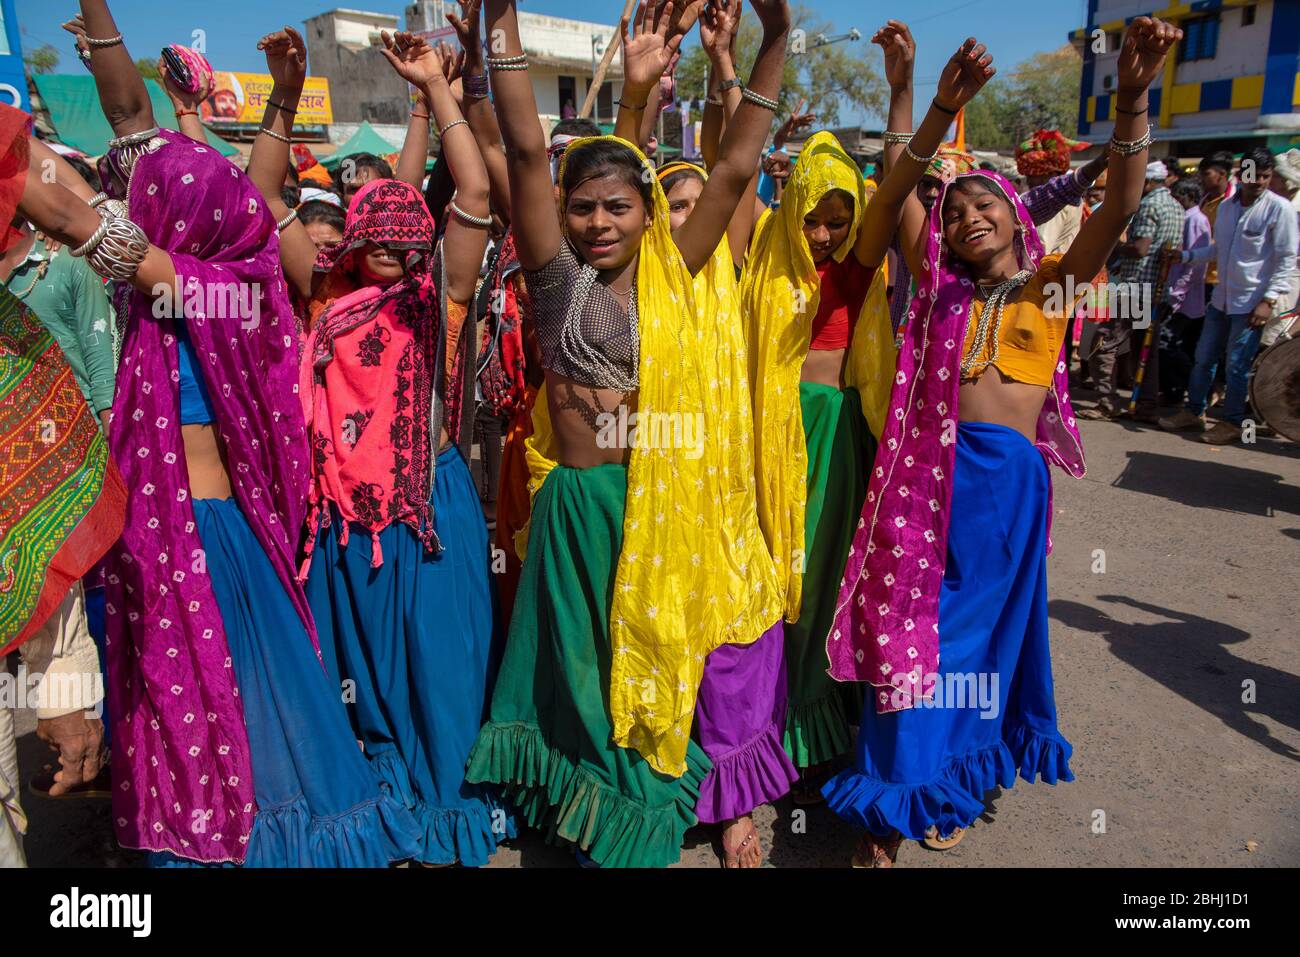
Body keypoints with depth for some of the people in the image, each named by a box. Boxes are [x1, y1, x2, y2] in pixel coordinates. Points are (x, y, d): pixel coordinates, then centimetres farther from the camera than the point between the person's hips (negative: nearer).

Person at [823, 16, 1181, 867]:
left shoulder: (1053, 280, 9)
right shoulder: (942, 287, 11)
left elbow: (1118, 209, -6)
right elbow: (900, 193, 6)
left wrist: (1133, 99, -17)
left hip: (1011, 476, 0)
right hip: (934, 470, 1)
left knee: (984, 625, 11)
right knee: (913, 622, 3)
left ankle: (957, 779, 29)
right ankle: (895, 800, 16)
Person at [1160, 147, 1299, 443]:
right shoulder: (1227, 205, 8)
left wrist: (1269, 300, -17)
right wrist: (1186, 256, 7)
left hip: (1251, 302, -6)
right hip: (1222, 297, 6)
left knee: (1236, 366, -1)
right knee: (1203, 358, 12)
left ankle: (1233, 422, 12)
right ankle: (1193, 412, 25)